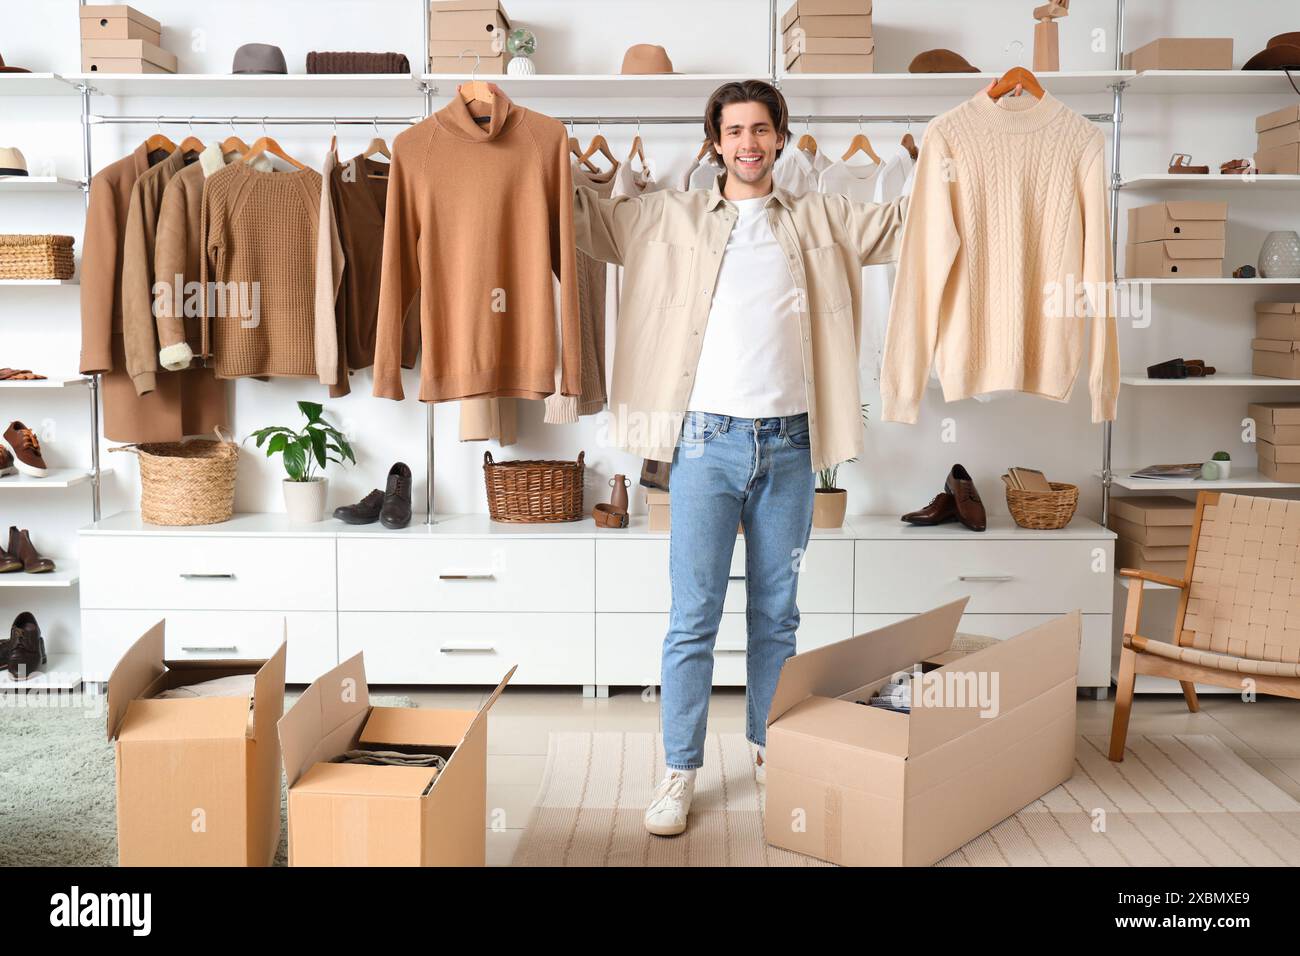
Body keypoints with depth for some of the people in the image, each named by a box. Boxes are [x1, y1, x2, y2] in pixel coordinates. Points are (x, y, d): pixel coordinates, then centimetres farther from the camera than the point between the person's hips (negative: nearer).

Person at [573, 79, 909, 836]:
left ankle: (772, 752, 26)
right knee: (693, 619, 0)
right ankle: (681, 772, 9)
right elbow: (584, 212, 10)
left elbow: (908, 220, 13)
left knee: (777, 616, 12)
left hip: (789, 443, 2)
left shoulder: (821, 221, 12)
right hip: (708, 439, -2)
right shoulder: (671, 217, 8)